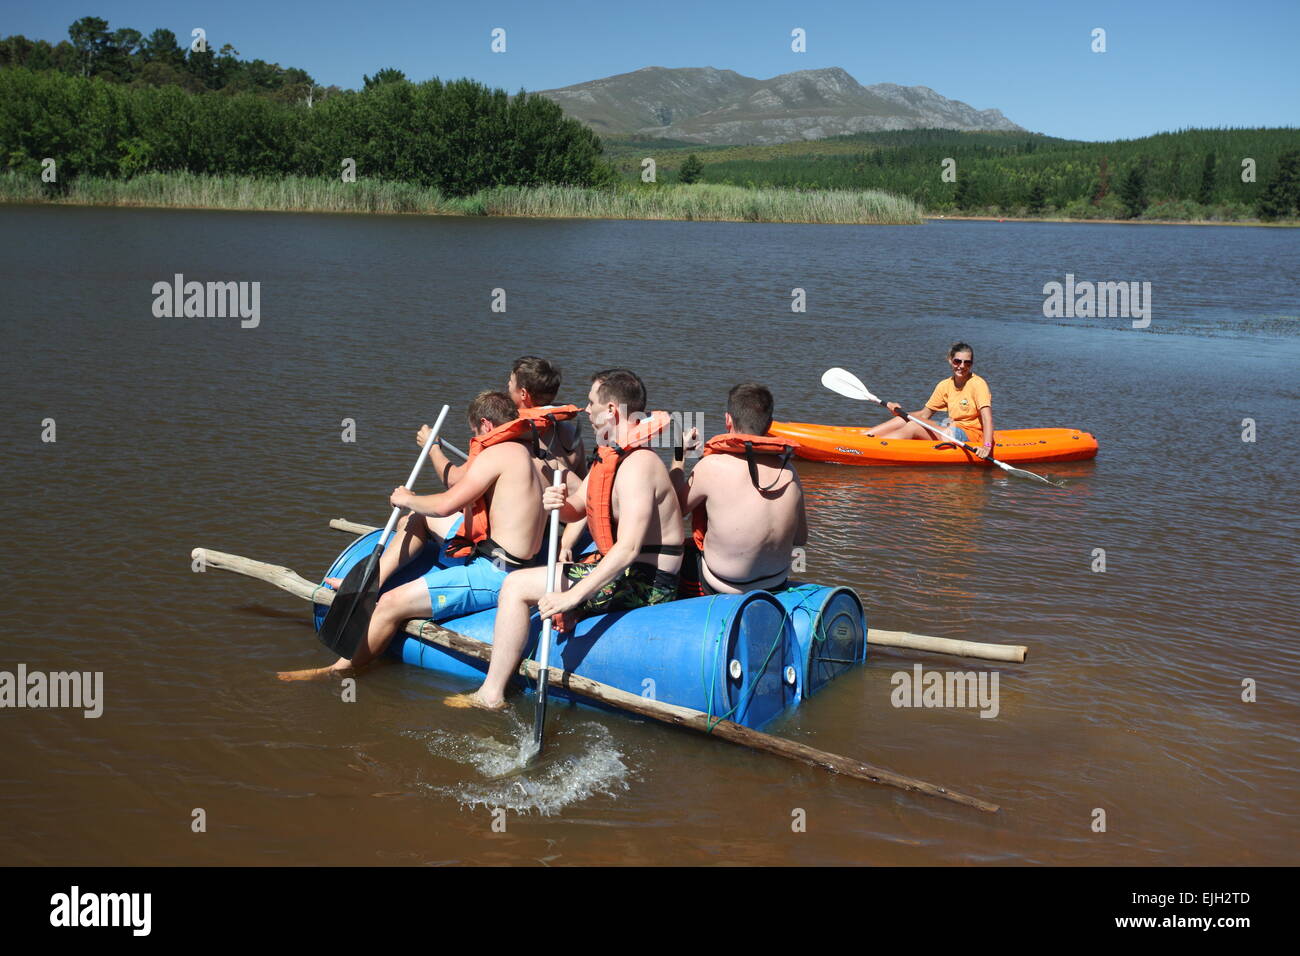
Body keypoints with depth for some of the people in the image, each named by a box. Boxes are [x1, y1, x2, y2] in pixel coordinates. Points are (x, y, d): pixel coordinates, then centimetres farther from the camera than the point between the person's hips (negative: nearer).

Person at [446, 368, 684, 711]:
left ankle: (491, 695, -7)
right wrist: (558, 503, -13)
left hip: (643, 583, -11)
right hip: (625, 569, 11)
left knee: (517, 586, -12)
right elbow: (575, 512, 13)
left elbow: (628, 549, -32)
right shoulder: (610, 455, 10)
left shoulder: (637, 466, -23)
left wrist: (572, 596, -36)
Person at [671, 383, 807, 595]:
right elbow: (800, 539, 3)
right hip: (777, 586, 5)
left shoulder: (713, 466, -20)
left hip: (722, 591, -5)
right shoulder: (788, 472, -7)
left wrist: (678, 453, 9)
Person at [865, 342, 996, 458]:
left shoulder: (978, 384, -10)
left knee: (913, 427, -19)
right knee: (904, 419, -6)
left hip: (970, 434, -7)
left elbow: (987, 418, -20)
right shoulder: (944, 386, 9)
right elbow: (925, 414, 12)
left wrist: (986, 446, -34)